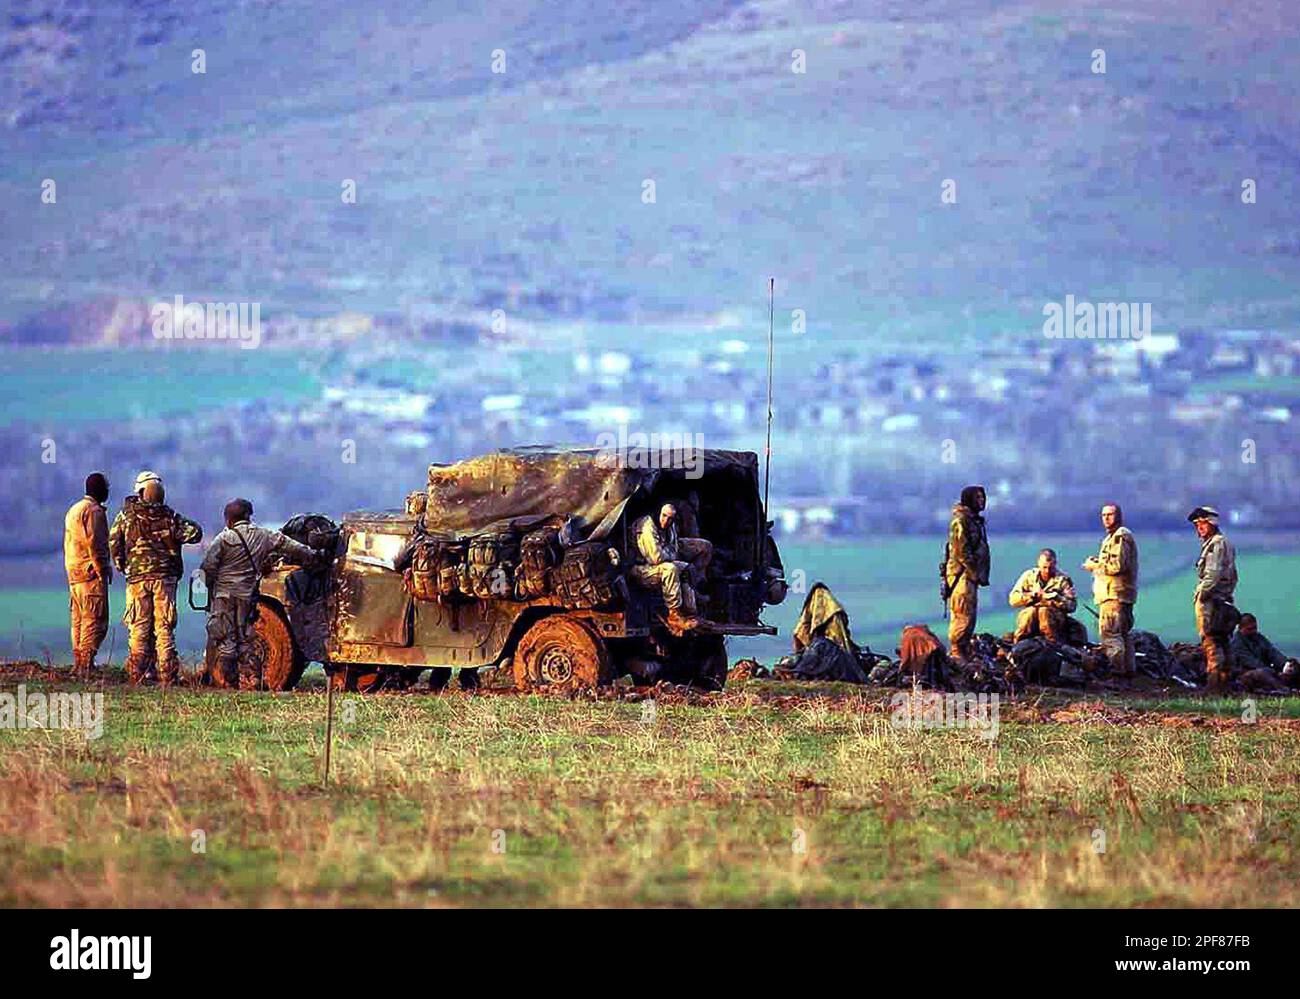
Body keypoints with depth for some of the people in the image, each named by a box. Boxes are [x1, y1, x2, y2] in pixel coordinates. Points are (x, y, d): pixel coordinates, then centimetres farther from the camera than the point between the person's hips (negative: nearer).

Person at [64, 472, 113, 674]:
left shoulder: (73, 510, 20)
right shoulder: (94, 511, -11)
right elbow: (95, 544, -18)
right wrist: (103, 571, -14)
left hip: (73, 572, 10)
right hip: (91, 574, -10)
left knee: (79, 621, 12)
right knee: (95, 620, -10)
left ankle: (78, 663, 13)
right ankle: (86, 666, -16)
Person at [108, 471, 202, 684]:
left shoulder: (126, 515, 1)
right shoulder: (170, 516, 0)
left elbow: (113, 542, -1)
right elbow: (195, 533, -4)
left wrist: (122, 566, 13)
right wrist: (182, 524, 16)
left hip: (137, 578, 0)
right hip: (165, 577, 0)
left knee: (139, 627, 4)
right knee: (164, 628, 3)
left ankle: (137, 675, 0)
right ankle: (168, 675, -1)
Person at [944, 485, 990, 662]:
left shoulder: (975, 520, 20)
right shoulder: (961, 521, -11)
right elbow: (961, 551, -18)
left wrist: (981, 575, 16)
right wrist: (974, 573, -17)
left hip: (971, 575, 10)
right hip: (961, 574, -10)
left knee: (969, 615, 12)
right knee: (963, 615, -12)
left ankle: (964, 652, 17)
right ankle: (956, 652, -12)